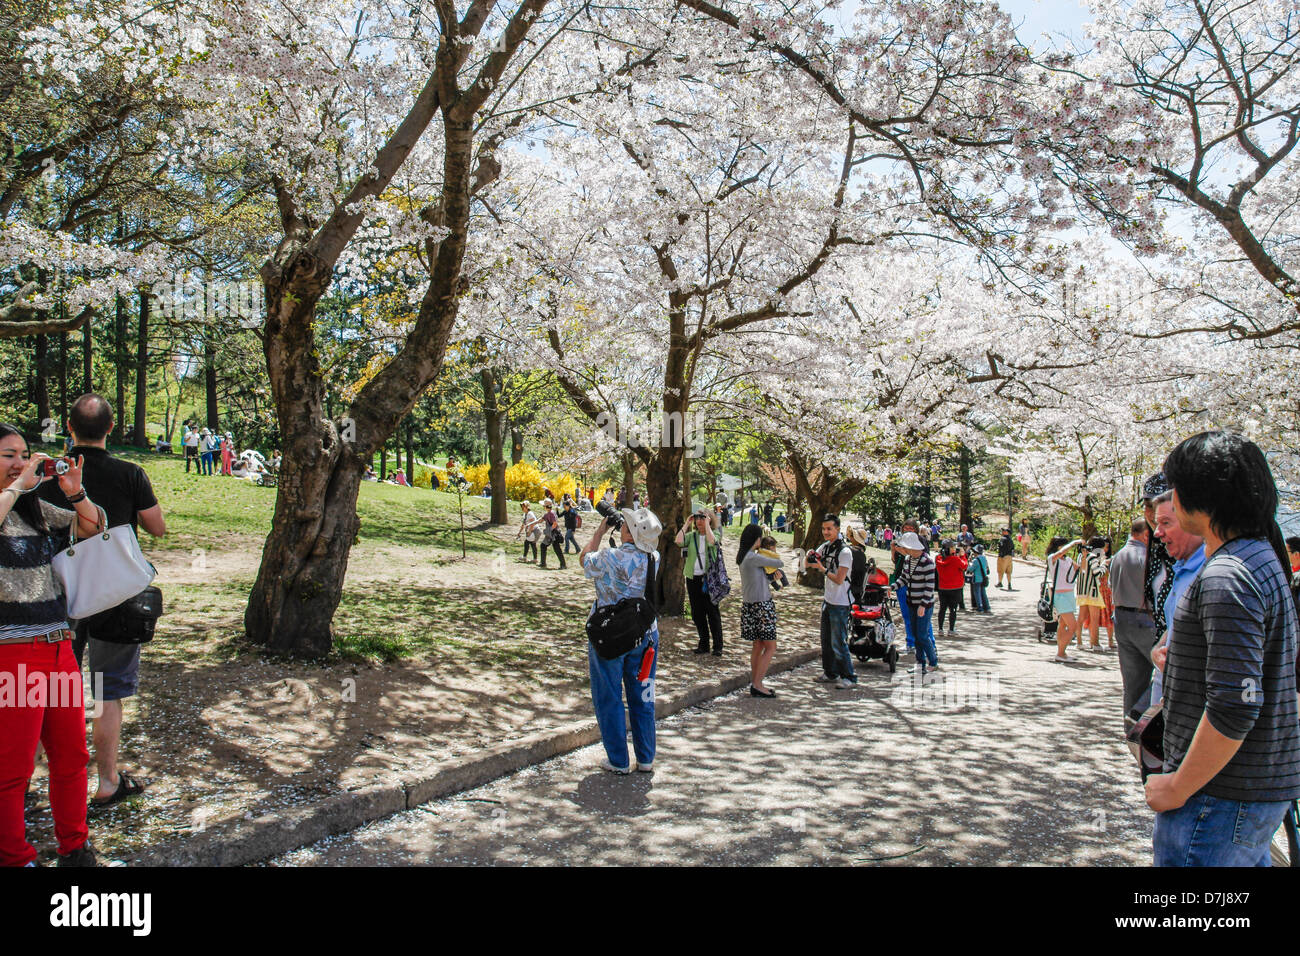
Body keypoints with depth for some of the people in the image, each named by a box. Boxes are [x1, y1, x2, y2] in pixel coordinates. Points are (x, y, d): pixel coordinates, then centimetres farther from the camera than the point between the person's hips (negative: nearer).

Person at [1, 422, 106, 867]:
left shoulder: (36, 508, 12)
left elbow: (91, 527, 18)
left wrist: (75, 493, 1)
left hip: (59, 644, 7)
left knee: (71, 755, 15)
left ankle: (74, 847, 28)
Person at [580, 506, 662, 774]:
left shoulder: (610, 558, -20)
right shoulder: (654, 559, -5)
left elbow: (584, 558, 2)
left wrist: (600, 531, 10)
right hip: (645, 636, 5)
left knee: (609, 700, 10)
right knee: (642, 699, 15)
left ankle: (619, 761, 16)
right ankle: (646, 759, 23)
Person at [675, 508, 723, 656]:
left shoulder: (714, 534, -1)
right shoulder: (691, 536, 8)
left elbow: (711, 541, -23)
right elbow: (679, 541, -9)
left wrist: (707, 523, -15)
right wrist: (687, 523, -3)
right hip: (693, 578, 4)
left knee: (712, 612, -1)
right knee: (697, 613, 10)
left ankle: (718, 646, 6)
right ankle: (703, 644, 22)